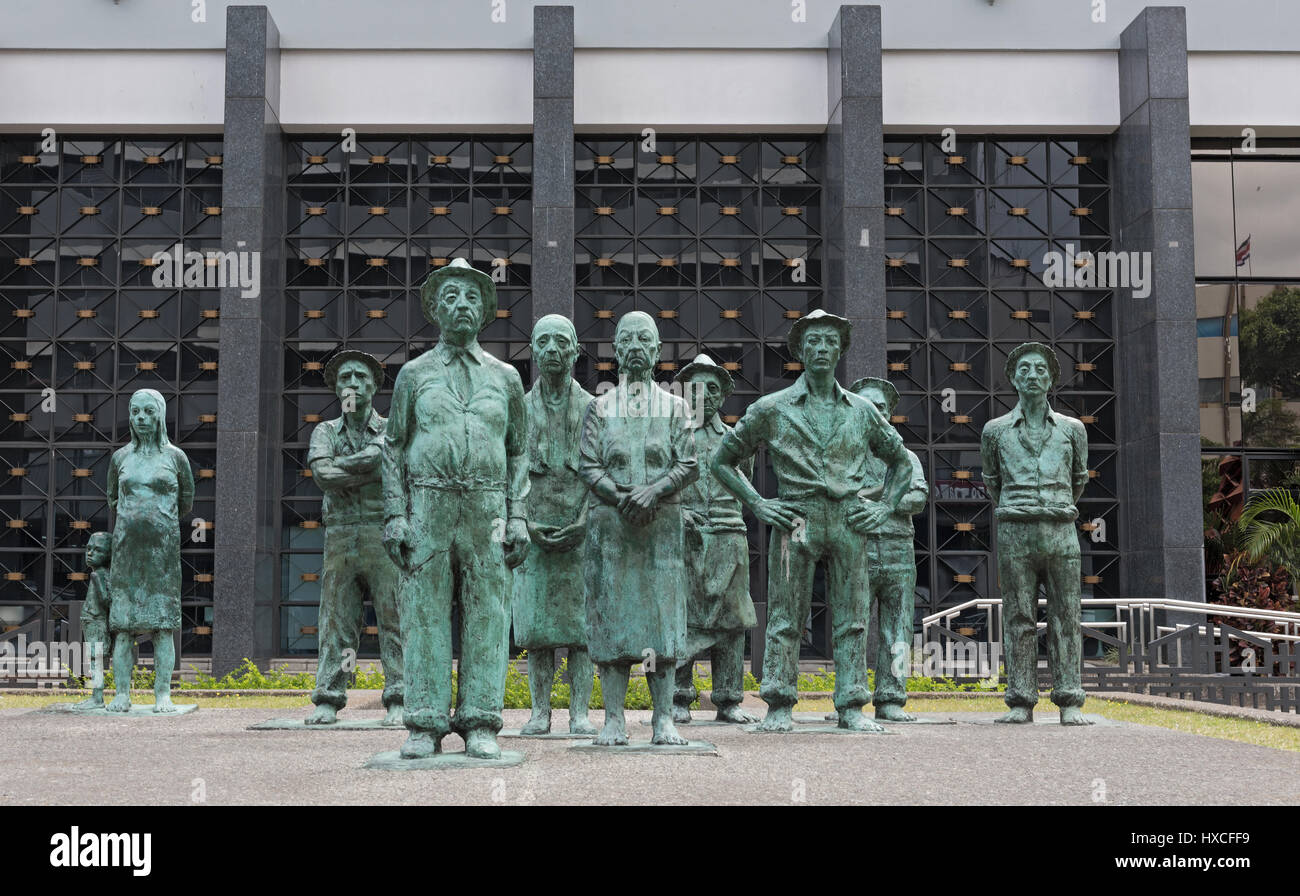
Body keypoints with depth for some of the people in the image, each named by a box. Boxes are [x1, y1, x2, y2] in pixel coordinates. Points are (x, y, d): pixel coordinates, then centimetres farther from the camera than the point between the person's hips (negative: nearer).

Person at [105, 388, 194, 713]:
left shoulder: (175, 457, 4)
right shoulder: (120, 457, 10)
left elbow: (186, 500, 15)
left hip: (163, 546, -2)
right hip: (126, 546, 2)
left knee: (163, 622, -4)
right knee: (122, 622, -2)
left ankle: (163, 695, -2)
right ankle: (121, 695, 1)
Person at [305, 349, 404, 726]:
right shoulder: (325, 432, 13)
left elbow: (379, 459, -14)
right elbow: (322, 475, -6)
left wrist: (341, 468, -6)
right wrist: (365, 472, -8)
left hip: (384, 537, -2)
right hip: (340, 536, 2)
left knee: (393, 619, -3)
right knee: (336, 621, 1)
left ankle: (398, 703, -2)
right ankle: (327, 701, 4)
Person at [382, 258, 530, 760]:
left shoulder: (505, 377, 13)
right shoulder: (414, 374, 11)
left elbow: (519, 453, 13)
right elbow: (393, 449, 9)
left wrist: (518, 518, 1)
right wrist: (395, 516, -2)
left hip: (487, 511, 1)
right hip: (428, 508, -1)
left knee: (487, 617, -1)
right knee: (425, 615, -2)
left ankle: (480, 725, 4)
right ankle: (425, 726, 3)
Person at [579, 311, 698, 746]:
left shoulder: (675, 407, 10)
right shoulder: (600, 407, 10)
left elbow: (688, 465, 2)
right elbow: (589, 466, 3)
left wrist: (653, 491, -15)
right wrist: (621, 498, -13)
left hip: (661, 520, 0)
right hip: (609, 520, 0)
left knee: (662, 612, -2)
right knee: (611, 614, -2)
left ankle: (663, 719, 2)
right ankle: (614, 719, 2)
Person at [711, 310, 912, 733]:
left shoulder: (861, 411, 13)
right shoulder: (772, 409, 5)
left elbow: (902, 462, 25)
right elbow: (723, 461, 10)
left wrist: (886, 507, 10)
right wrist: (756, 504, 0)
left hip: (848, 520, 3)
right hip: (795, 519, -2)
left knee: (852, 617, 3)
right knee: (785, 618, -2)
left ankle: (851, 707, 8)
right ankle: (779, 707, 4)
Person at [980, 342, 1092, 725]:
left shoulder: (1072, 429, 10)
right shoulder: (995, 430, 9)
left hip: (1061, 533, 1)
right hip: (1015, 535, -1)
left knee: (1066, 618, -1)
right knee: (1019, 619, -1)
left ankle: (1070, 704, 1)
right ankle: (1021, 703, 3)